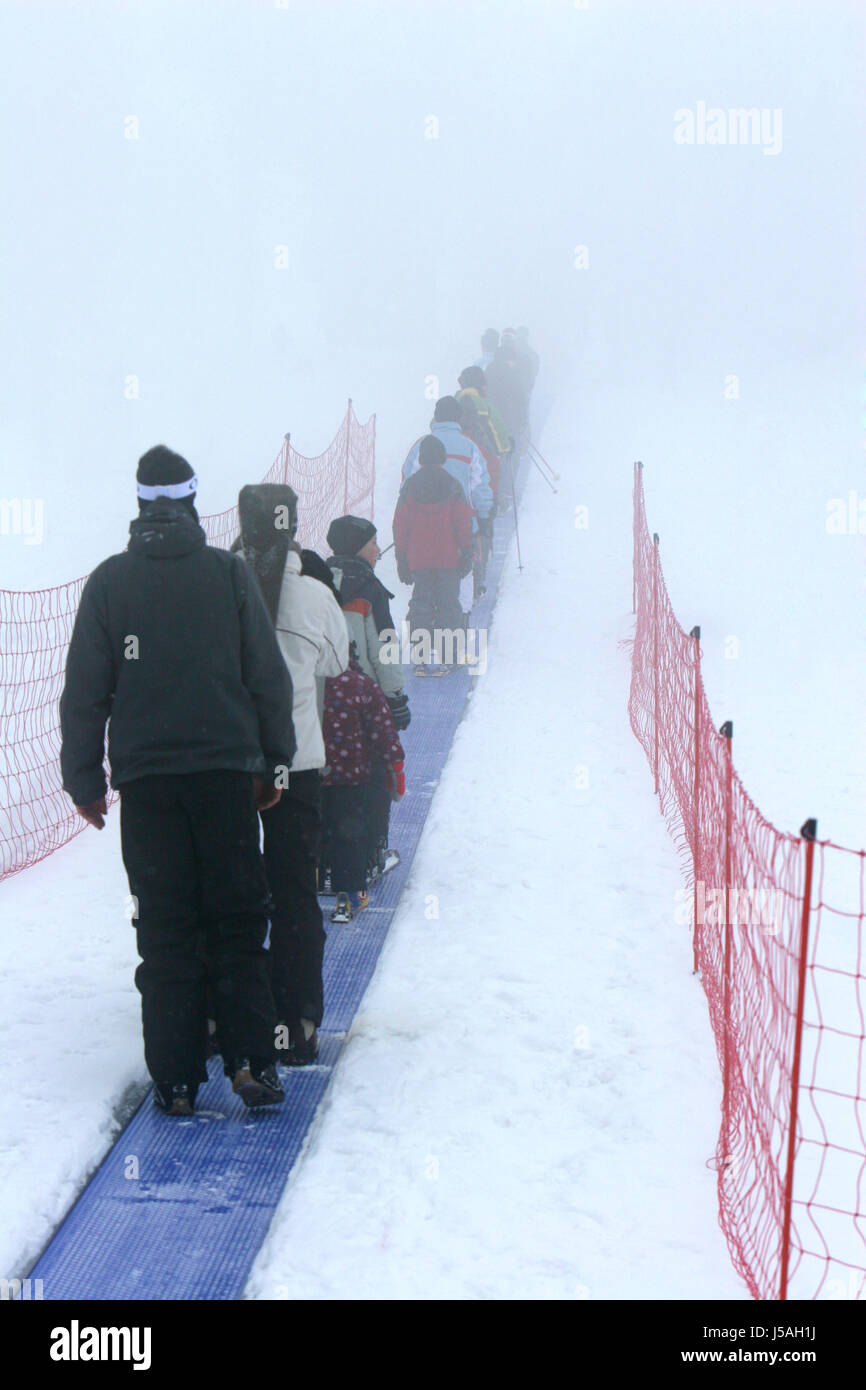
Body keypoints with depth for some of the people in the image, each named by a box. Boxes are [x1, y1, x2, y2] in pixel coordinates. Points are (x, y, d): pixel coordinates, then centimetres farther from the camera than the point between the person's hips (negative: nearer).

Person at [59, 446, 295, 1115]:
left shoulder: (109, 581, 2)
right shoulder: (230, 573, 0)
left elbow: (86, 690, 3)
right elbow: (269, 677, 2)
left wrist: (84, 777, 10)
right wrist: (273, 762, 10)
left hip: (145, 777, 1)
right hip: (226, 771, 0)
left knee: (165, 930, 5)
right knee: (238, 921, 6)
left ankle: (176, 1079, 4)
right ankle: (251, 1061, -2)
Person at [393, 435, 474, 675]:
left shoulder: (409, 487, 1)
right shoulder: (452, 486, -4)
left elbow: (400, 526, 3)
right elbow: (464, 522, -4)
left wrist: (402, 559, 8)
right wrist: (467, 554, 2)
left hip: (418, 560, 2)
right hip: (449, 559, -2)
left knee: (420, 606, 8)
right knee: (448, 606, 5)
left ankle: (420, 658, 3)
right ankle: (445, 658, 1)